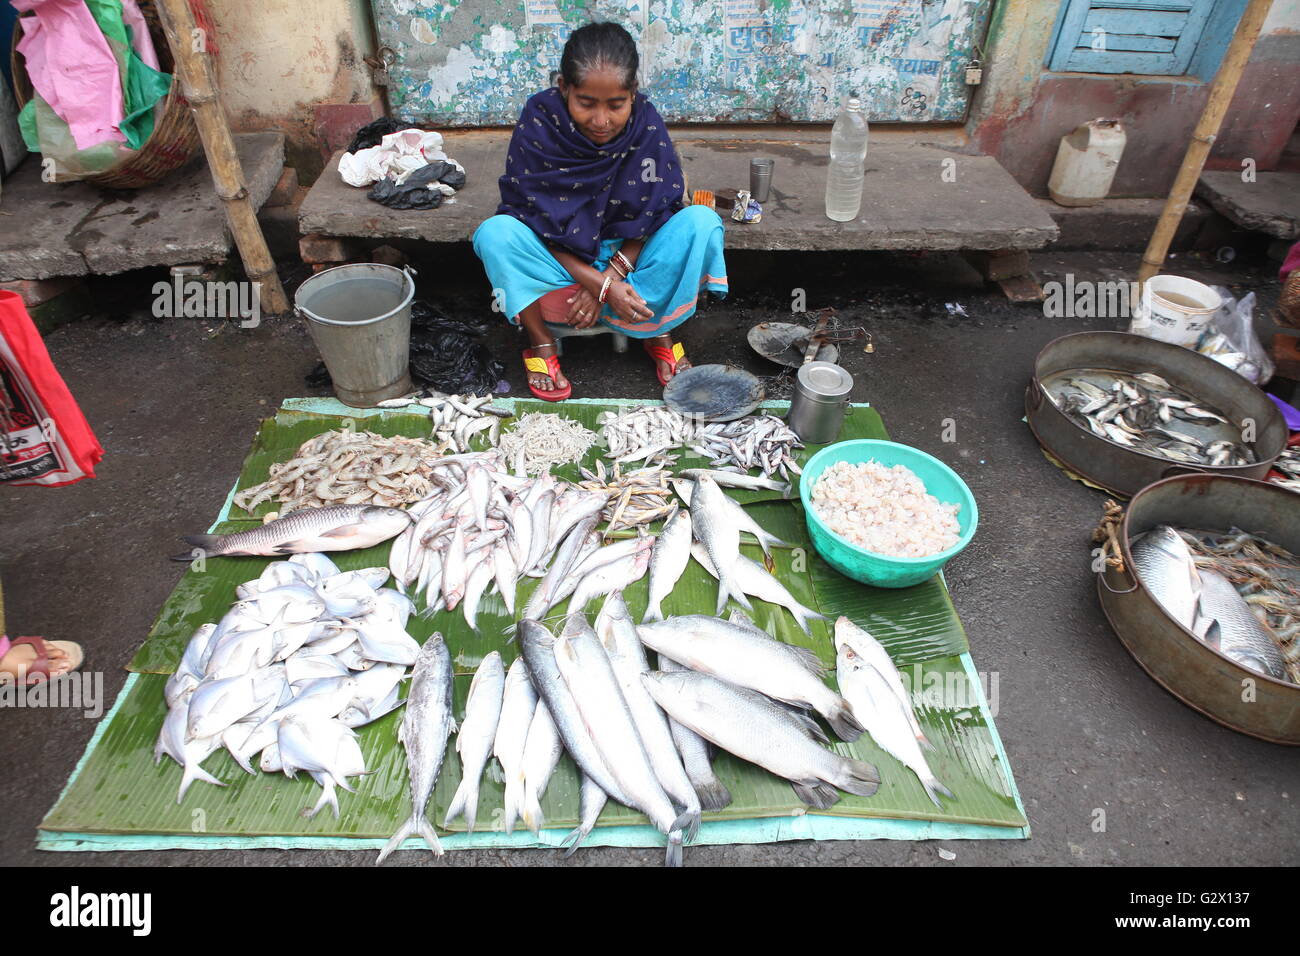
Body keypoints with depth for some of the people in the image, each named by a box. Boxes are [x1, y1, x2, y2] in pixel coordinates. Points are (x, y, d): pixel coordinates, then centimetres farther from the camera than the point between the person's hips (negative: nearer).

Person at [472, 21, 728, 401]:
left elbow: (652, 217, -11)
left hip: (626, 258, 1)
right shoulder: (539, 121, -19)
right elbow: (532, 218, -18)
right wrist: (594, 282, -29)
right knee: (495, 234, -31)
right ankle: (540, 342, -14)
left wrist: (608, 280, -23)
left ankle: (658, 332, -9)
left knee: (702, 222, -23)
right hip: (558, 257, -1)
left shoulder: (646, 123, -15)